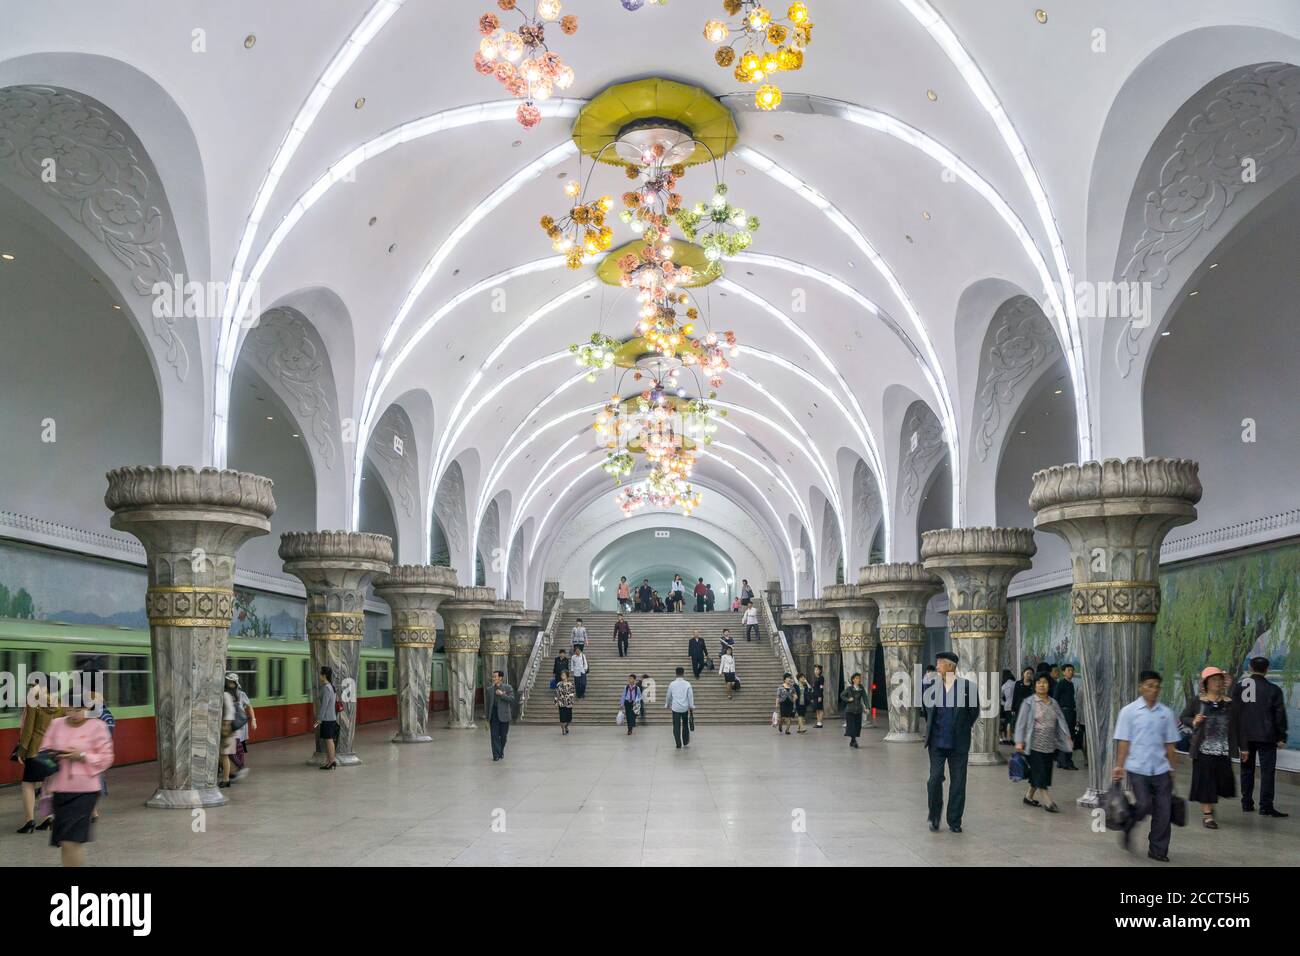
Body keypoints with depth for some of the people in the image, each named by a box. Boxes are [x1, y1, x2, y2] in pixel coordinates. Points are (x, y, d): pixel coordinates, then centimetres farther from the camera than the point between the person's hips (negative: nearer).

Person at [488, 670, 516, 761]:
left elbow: (512, 699, -13)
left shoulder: (508, 688, -1)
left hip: (503, 715, -2)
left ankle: (501, 752, 27)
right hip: (493, 715, 2)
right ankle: (496, 755, -1)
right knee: (495, 736, -4)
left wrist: (501, 694, -20)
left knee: (503, 736, 7)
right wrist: (488, 719, 11)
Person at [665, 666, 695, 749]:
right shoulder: (687, 684, -4)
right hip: (685, 708, 0)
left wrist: (668, 705, 28)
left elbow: (668, 696, 10)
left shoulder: (672, 684, -1)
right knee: (685, 725, 19)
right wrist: (692, 708, 2)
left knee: (676, 727, 4)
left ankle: (679, 745, 2)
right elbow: (690, 696, -4)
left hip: (675, 708, 0)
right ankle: (686, 742, 25)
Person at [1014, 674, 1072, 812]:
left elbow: (1061, 721, 12)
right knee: (1040, 773, -8)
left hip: (1050, 746, 5)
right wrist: (1019, 741, -14)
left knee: (1041, 774, 11)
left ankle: (1029, 796, 26)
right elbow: (1021, 723, -7)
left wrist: (1067, 736, 0)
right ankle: (1047, 801, -6)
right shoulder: (1029, 703, -5)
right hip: (1035, 745, -5)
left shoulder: (1053, 703, 10)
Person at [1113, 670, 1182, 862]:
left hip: (1160, 769, 3)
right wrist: (1119, 766, -6)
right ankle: (1127, 830, 17)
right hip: (1138, 768, -3)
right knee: (1144, 805, -12)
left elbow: (1169, 743, 10)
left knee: (1163, 809, 2)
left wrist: (1171, 768, 10)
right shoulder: (1129, 711, -2)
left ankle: (1158, 849, 16)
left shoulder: (1166, 713, 5)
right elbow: (1123, 742, -3)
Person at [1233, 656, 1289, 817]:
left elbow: (1233, 712, 6)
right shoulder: (1273, 689, -7)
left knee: (1247, 769, 13)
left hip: (1244, 736, 4)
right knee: (1267, 770, 0)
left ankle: (1247, 803, 16)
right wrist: (1281, 737, 3)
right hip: (1266, 737, -4)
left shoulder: (1239, 686, 3)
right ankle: (1266, 807, -3)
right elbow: (1280, 715, -6)